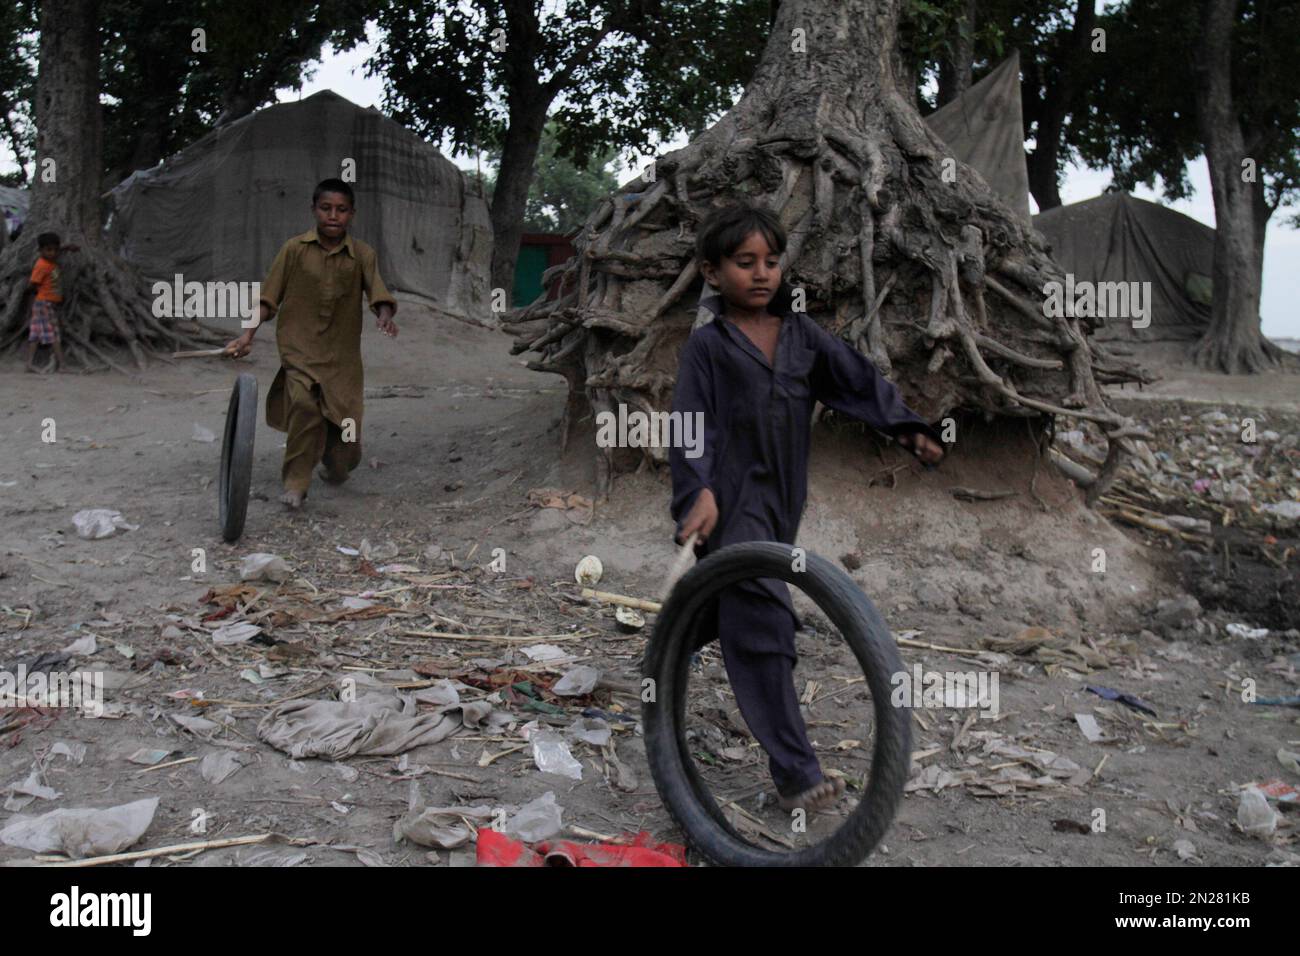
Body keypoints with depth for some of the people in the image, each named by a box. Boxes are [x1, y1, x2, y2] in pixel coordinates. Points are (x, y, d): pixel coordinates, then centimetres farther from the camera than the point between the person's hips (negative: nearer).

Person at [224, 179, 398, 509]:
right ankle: (295, 483, -12)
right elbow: (269, 298, 1)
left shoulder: (362, 255, -1)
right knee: (304, 405, -30)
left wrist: (385, 317, -34)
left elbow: (379, 295, -12)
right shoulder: (294, 249, -2)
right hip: (300, 350, -1)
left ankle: (334, 466, 43)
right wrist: (248, 335, -9)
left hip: (342, 357, 2)